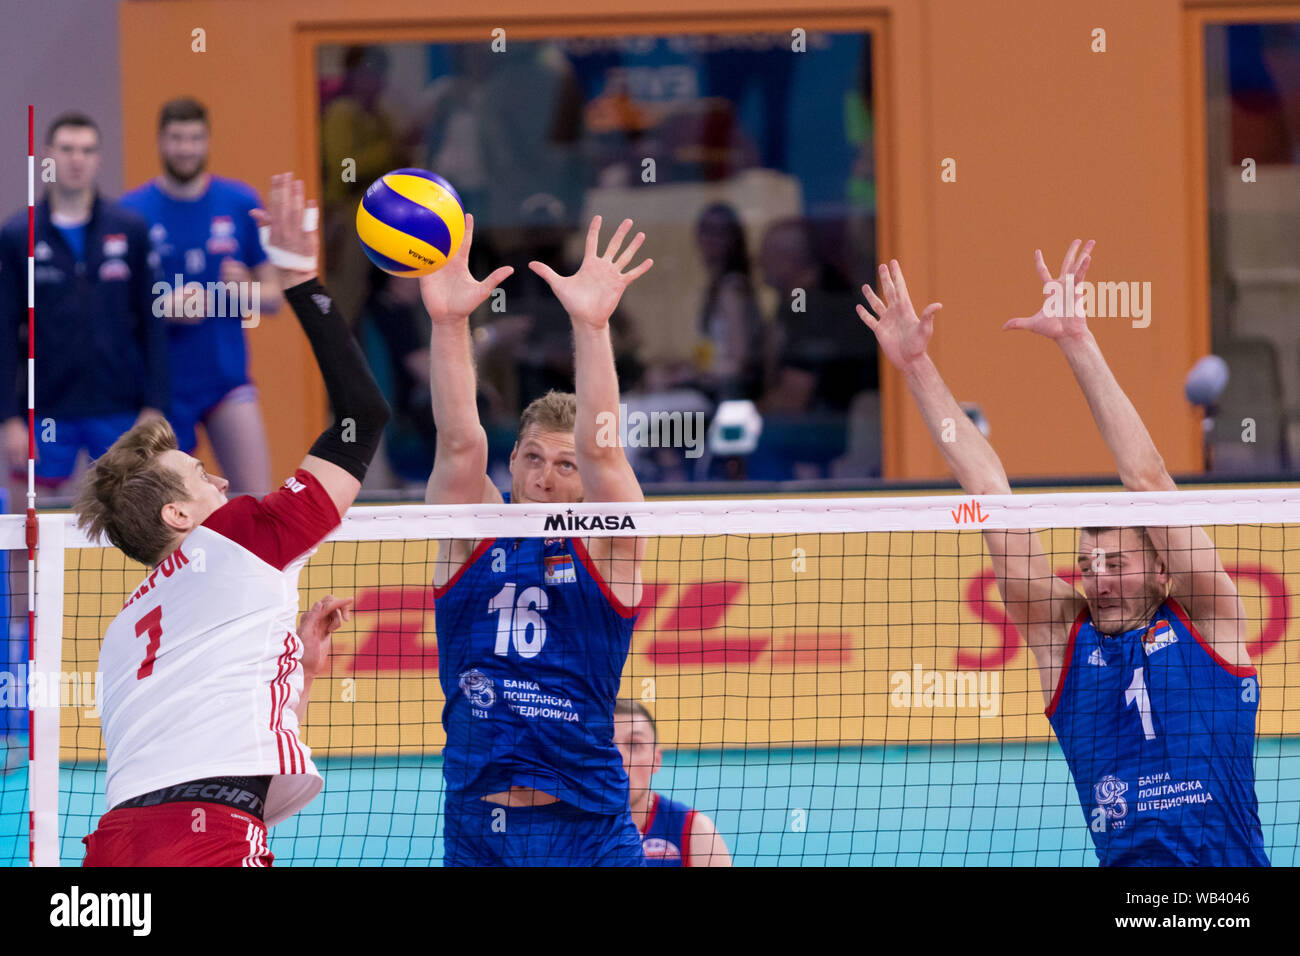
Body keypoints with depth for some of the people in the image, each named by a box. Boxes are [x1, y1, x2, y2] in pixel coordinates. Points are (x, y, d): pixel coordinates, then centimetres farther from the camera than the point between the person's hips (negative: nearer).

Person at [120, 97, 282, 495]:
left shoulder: (241, 204, 4)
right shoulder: (132, 211, -2)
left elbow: (274, 298, 8)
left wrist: (247, 290, -14)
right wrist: (163, 309, -19)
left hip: (226, 378, 1)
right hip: (161, 384, -1)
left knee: (258, 501, -14)